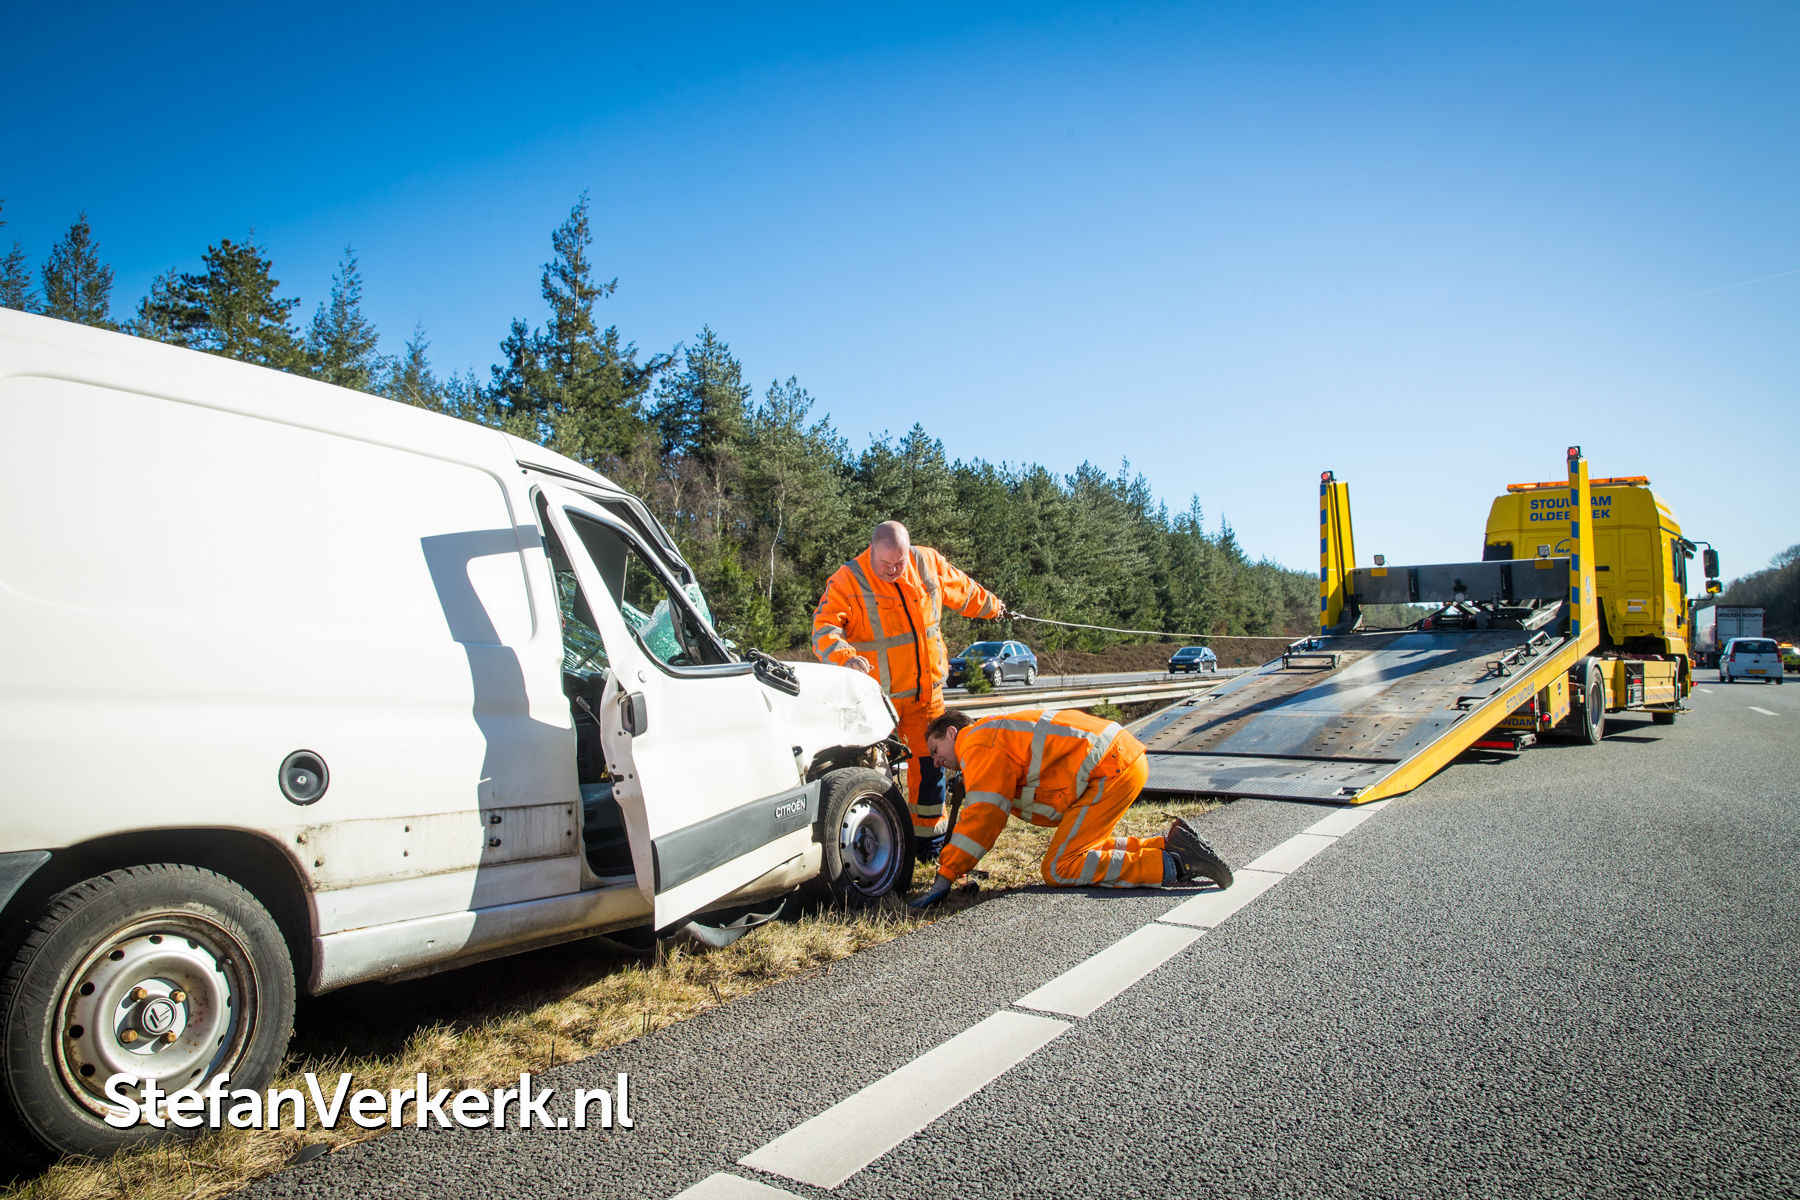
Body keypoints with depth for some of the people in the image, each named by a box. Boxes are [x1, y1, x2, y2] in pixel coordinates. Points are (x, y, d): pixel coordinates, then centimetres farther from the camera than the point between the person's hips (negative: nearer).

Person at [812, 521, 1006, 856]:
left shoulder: (929, 563, 2)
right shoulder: (848, 580, -12)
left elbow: (963, 590, 21)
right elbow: (824, 627, -21)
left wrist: (990, 606, 36)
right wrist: (845, 656, -39)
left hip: (927, 690, 4)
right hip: (879, 695, -4)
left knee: (929, 763, 9)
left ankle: (929, 840, 23)